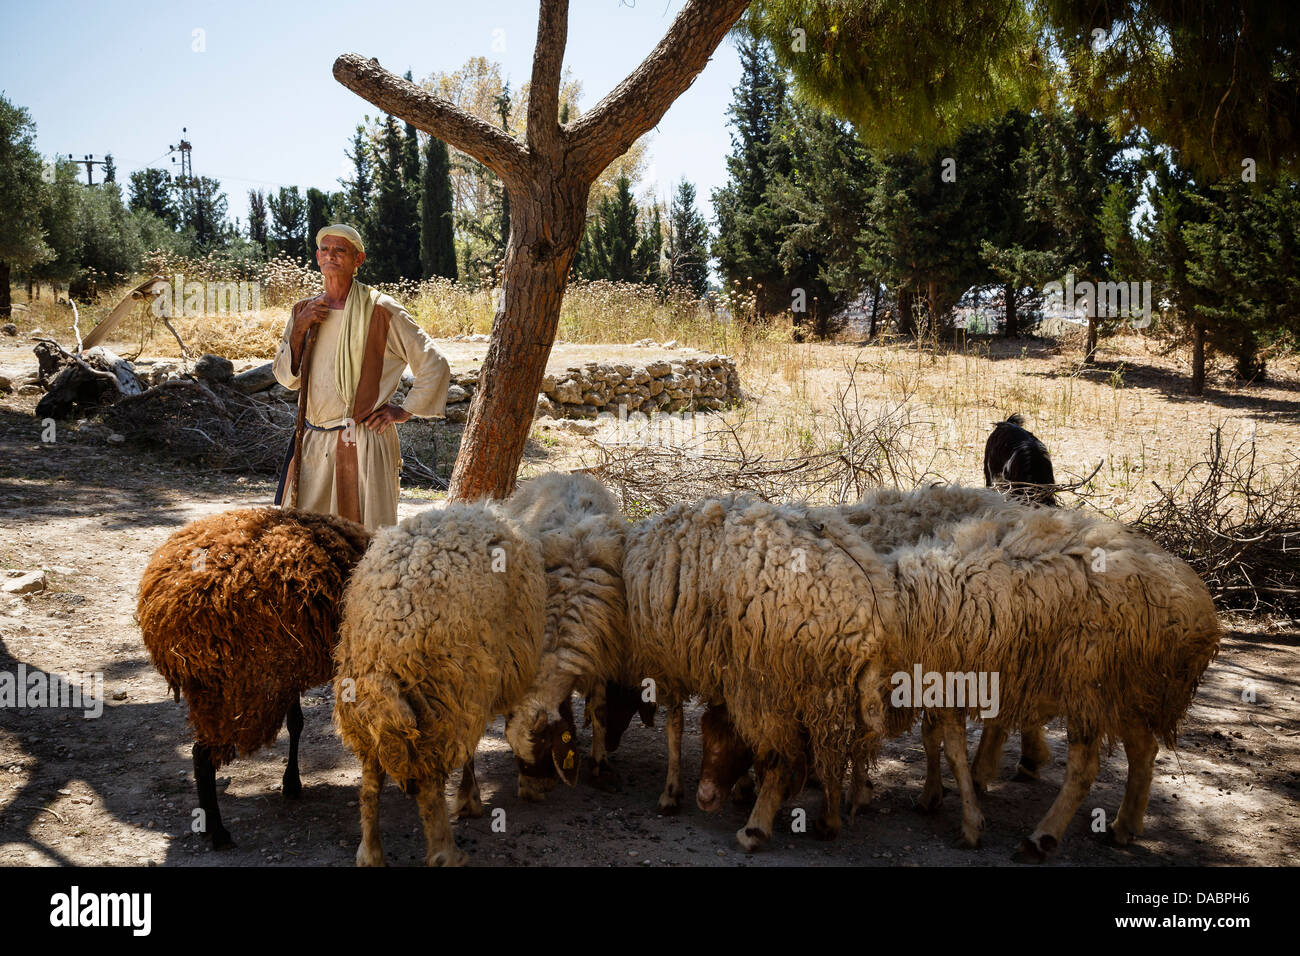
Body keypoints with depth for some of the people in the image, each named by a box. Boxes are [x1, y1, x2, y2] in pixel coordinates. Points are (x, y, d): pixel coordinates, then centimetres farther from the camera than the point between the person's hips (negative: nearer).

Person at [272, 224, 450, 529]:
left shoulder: (380, 310, -5)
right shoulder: (303, 311, 11)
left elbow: (435, 366, -2)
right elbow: (286, 378, 9)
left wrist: (404, 410, -4)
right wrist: (299, 329, -4)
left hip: (365, 443, -5)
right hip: (314, 444, 5)